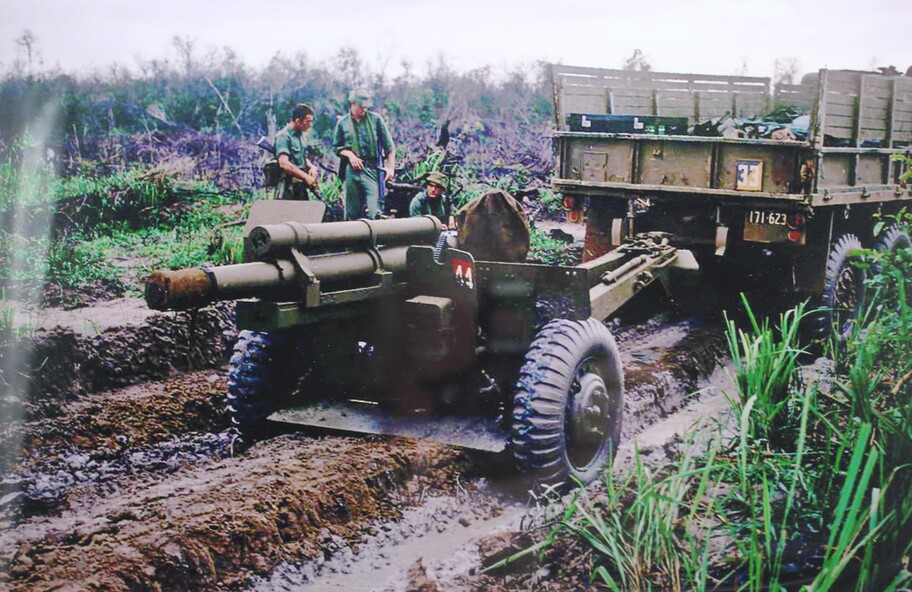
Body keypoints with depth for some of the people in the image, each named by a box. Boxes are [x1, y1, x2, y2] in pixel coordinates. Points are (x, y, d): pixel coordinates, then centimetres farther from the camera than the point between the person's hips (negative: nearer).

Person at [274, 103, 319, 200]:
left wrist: (311, 167, 3)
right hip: (288, 188, -9)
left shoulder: (302, 136, 15)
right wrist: (306, 177, -21)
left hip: (301, 187, 9)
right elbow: (284, 164, -23)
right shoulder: (283, 136, -12)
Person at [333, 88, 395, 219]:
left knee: (374, 212, -13)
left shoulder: (375, 119, 5)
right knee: (352, 212, 6)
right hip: (352, 170, 2)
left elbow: (389, 146, 7)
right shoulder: (343, 123, 8)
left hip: (372, 170, -2)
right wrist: (349, 154, -5)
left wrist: (390, 167, 0)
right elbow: (337, 148, 15)